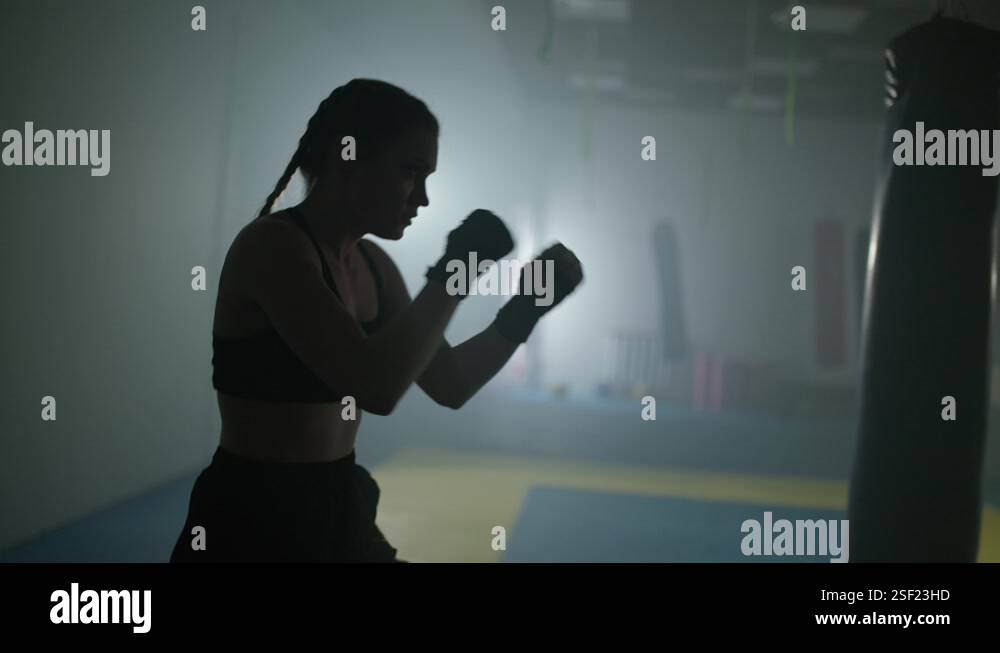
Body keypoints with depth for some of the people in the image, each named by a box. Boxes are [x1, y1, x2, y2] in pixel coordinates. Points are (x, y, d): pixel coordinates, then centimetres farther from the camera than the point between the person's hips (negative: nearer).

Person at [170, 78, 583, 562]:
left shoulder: (372, 265, 6)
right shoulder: (271, 245, -18)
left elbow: (448, 384, 11)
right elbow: (375, 387, -30)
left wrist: (528, 306, -1)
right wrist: (455, 272, -20)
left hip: (340, 514, 8)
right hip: (254, 524, -8)